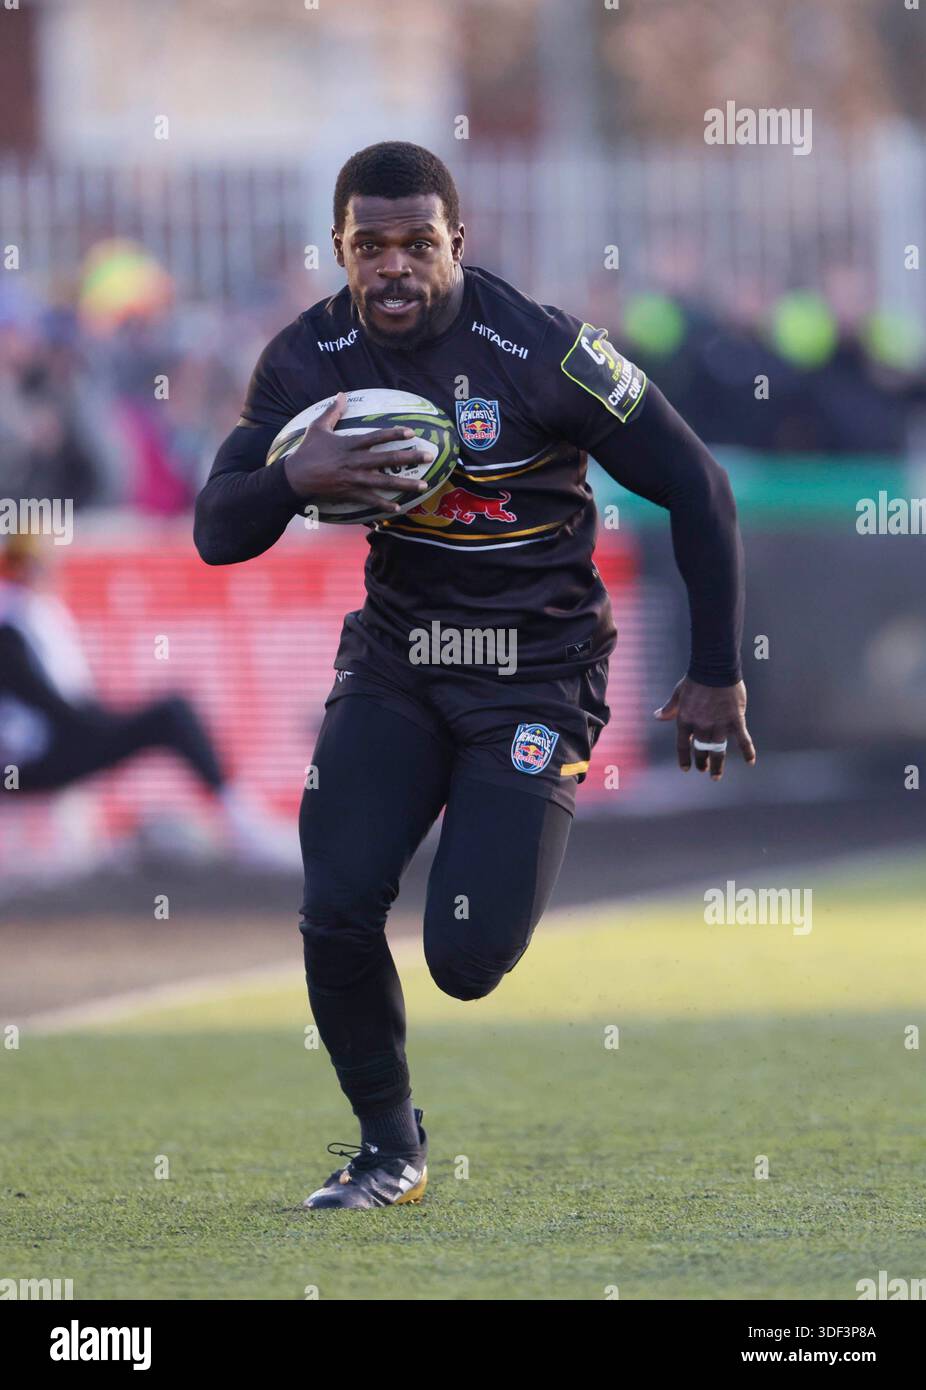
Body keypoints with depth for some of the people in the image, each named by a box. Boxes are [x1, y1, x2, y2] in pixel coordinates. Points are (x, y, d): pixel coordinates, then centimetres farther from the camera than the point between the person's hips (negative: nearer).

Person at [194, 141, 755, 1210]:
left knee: (469, 958, -14)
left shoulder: (541, 351, -19)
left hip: (536, 668, -4)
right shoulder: (309, 359, -6)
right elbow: (216, 533, -4)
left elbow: (695, 491, -10)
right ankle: (389, 1147, 9)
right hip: (395, 653, 4)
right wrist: (296, 480, -27)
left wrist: (718, 675, -6)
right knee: (336, 909, -14)